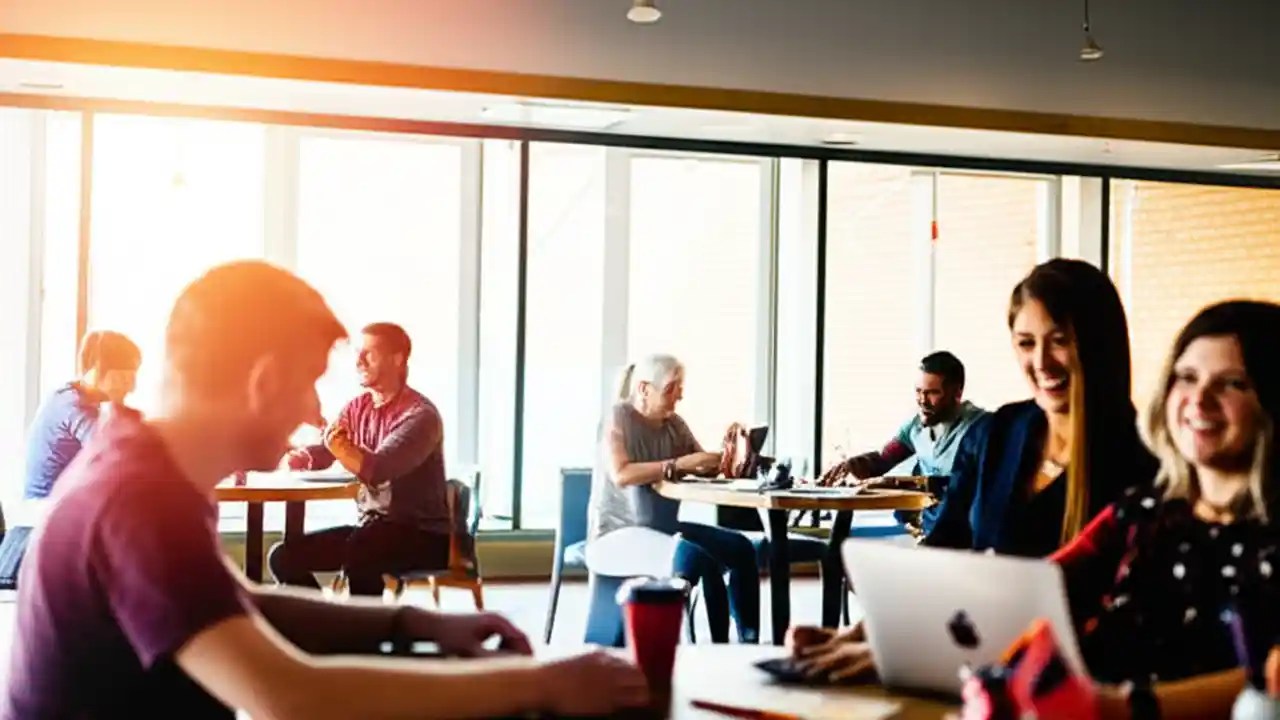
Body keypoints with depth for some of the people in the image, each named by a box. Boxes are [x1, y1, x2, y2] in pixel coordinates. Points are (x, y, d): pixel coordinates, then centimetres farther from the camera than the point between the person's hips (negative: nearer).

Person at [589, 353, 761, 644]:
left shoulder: (674, 424, 9)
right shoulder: (619, 417, -11)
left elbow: (706, 468, 9)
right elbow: (621, 474, -26)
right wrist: (680, 464, -30)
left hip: (662, 527, 8)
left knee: (740, 548, -6)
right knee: (699, 558, -29)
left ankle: (749, 643, -3)